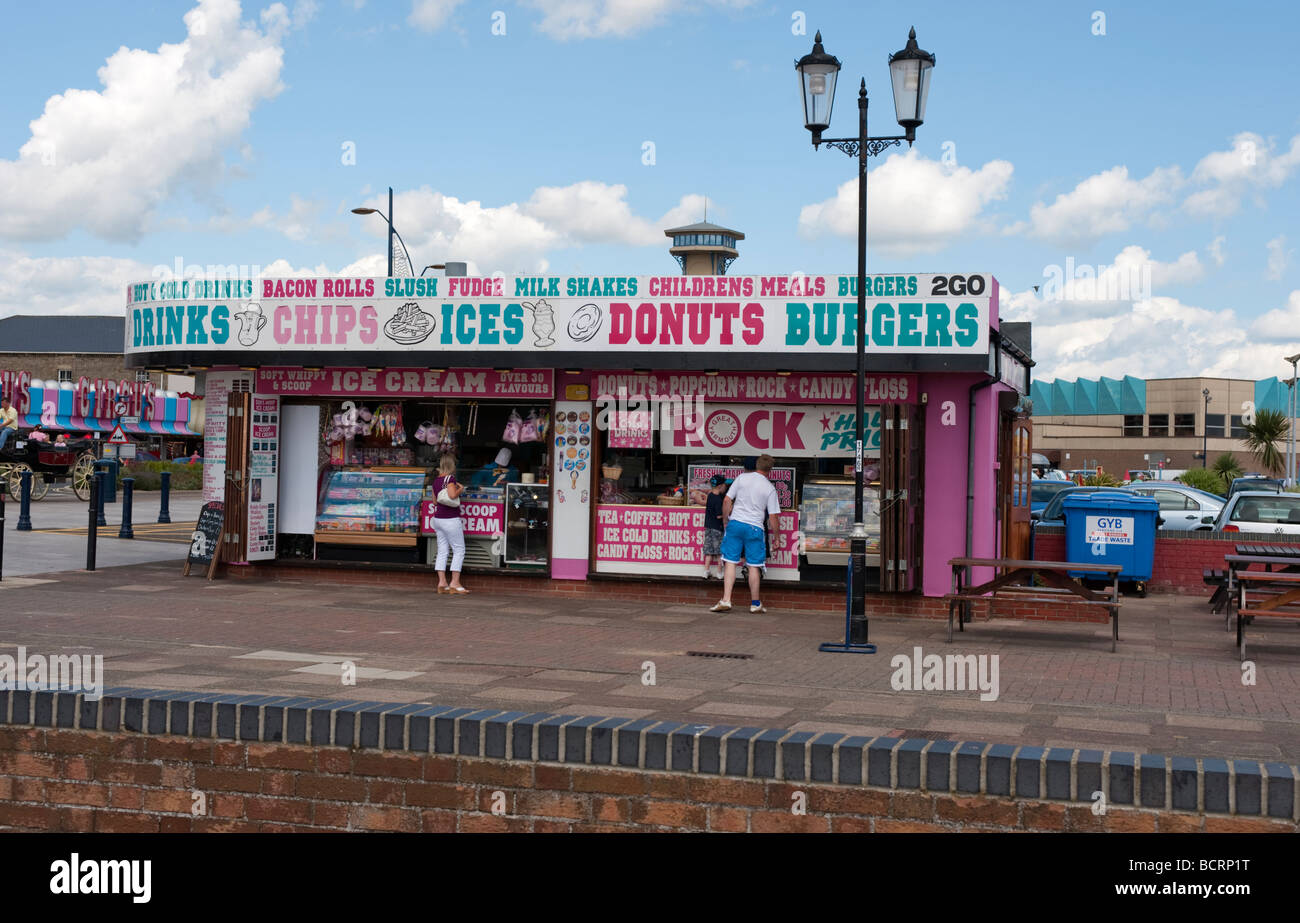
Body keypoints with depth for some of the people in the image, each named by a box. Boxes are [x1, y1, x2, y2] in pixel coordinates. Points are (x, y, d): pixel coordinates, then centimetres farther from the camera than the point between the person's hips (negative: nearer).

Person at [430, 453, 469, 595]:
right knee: (459, 550, -1)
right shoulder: (450, 478, -13)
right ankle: (455, 583, -4)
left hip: (438, 518, 8)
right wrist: (460, 489, -10)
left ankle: (442, 583, 8)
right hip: (450, 519, -8)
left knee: (442, 551, 9)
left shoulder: (436, 480, 10)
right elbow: (452, 495, -28)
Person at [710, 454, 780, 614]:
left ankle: (726, 600, -5)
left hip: (735, 523, 1)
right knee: (754, 566, 7)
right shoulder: (770, 488, 0)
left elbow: (726, 501, 2)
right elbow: (772, 517, -1)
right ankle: (755, 603, 15)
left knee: (730, 563, 3)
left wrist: (726, 522, 13)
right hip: (755, 528, -1)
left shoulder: (742, 477, 4)